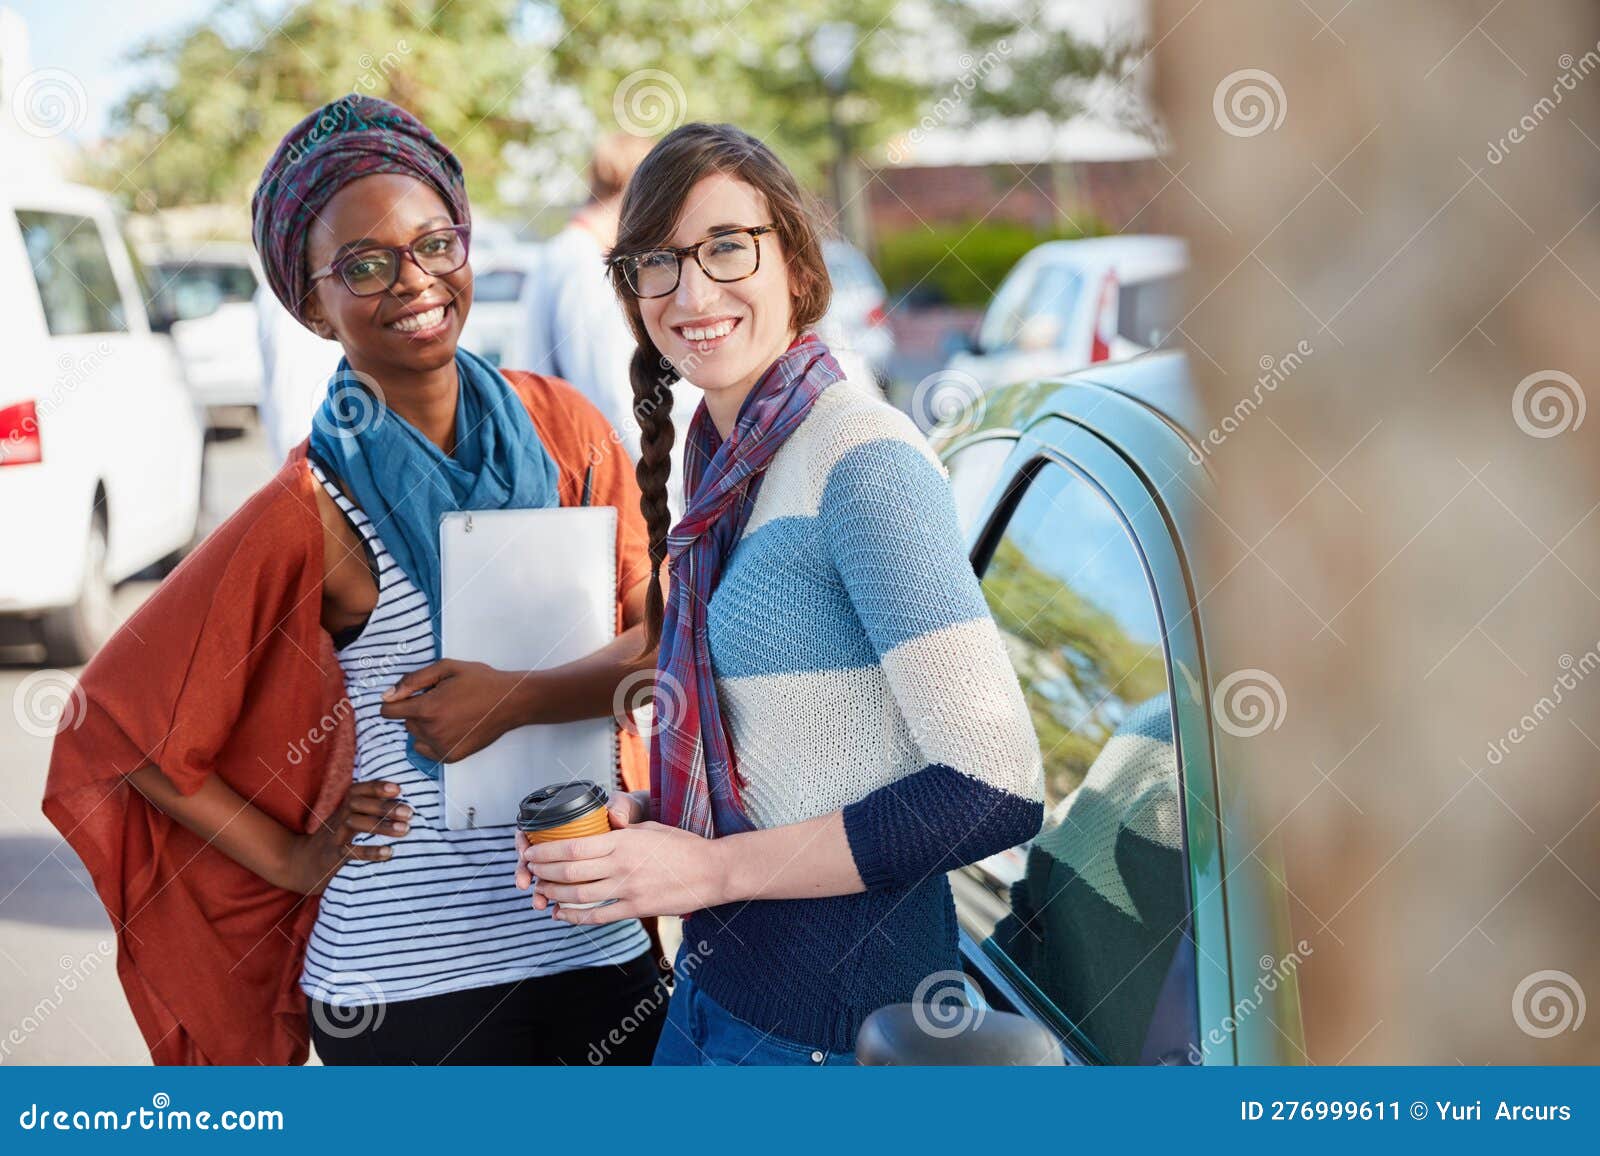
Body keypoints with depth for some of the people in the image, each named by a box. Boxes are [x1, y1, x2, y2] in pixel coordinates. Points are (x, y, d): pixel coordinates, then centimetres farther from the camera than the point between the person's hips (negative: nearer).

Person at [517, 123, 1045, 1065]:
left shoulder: (864, 459, -18)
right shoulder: (721, 454, 8)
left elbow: (996, 789, -24)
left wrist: (709, 866, -21)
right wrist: (640, 821, -1)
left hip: (837, 1009, -8)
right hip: (718, 977, 8)